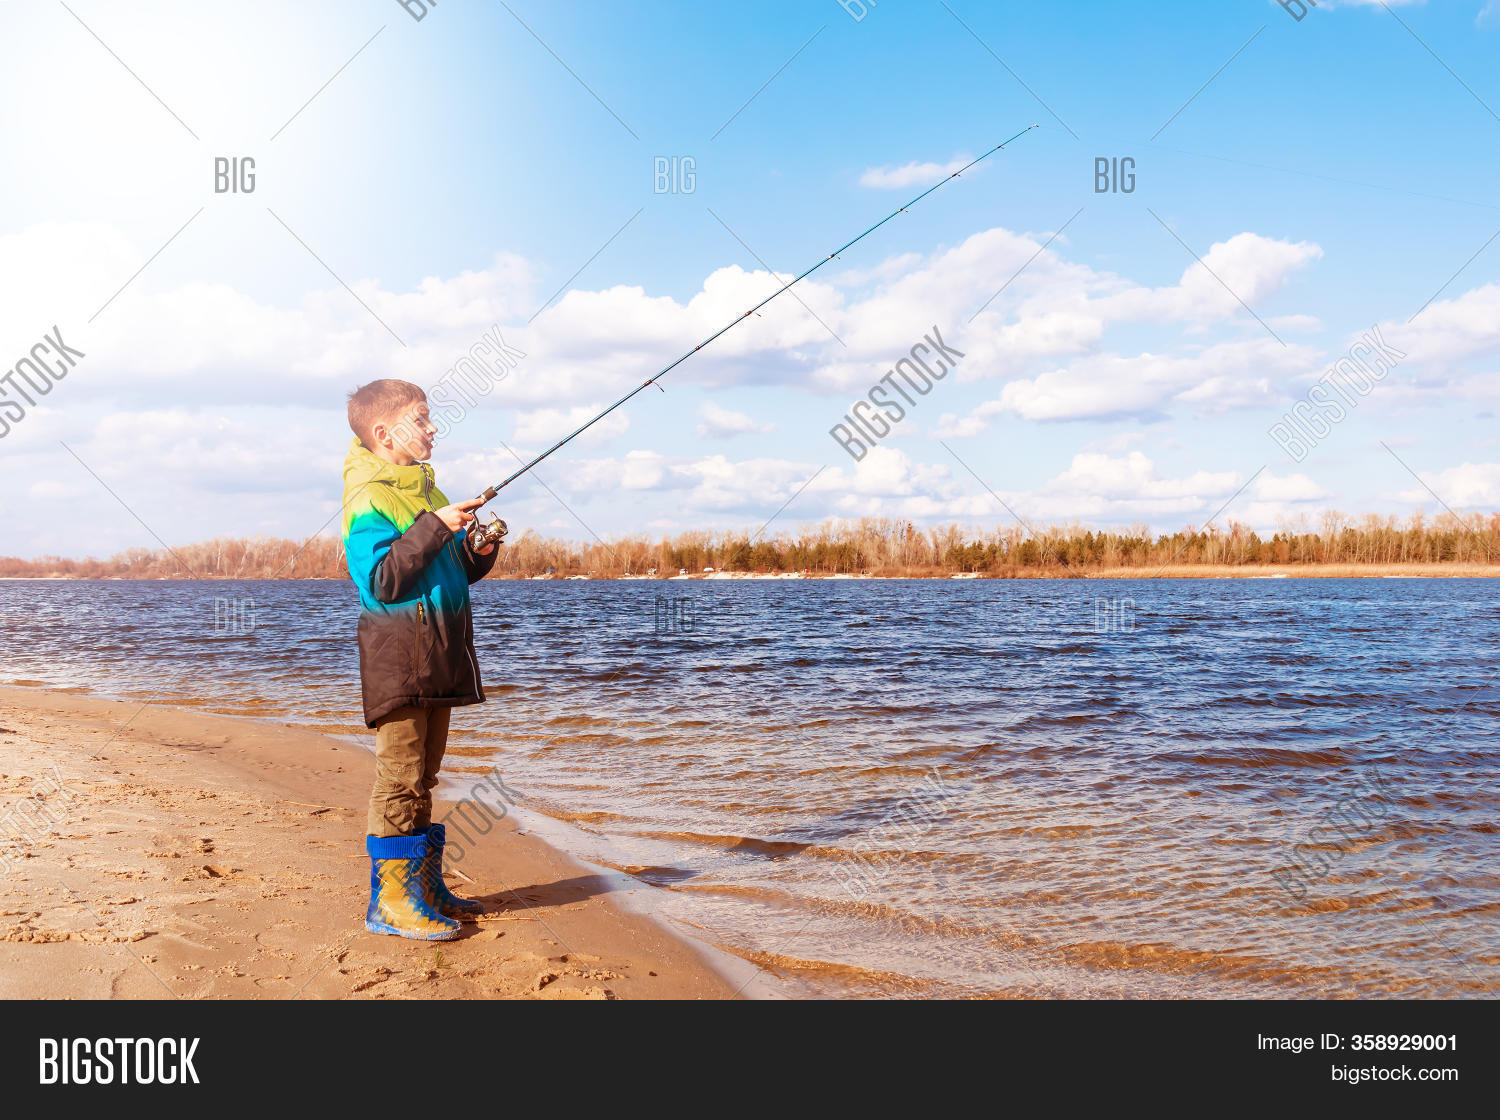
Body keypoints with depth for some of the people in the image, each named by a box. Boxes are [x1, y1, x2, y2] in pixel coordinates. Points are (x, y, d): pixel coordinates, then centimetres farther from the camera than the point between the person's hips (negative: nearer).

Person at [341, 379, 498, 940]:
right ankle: (390, 899, -2)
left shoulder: (425, 489, 17)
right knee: (401, 774, -8)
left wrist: (479, 551, 3)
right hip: (398, 658, -9)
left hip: (438, 657, 9)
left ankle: (426, 886, 21)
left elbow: (456, 571, 24)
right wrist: (434, 528, -24)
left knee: (424, 772, 14)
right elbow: (380, 580, -22)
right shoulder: (369, 499, -11)